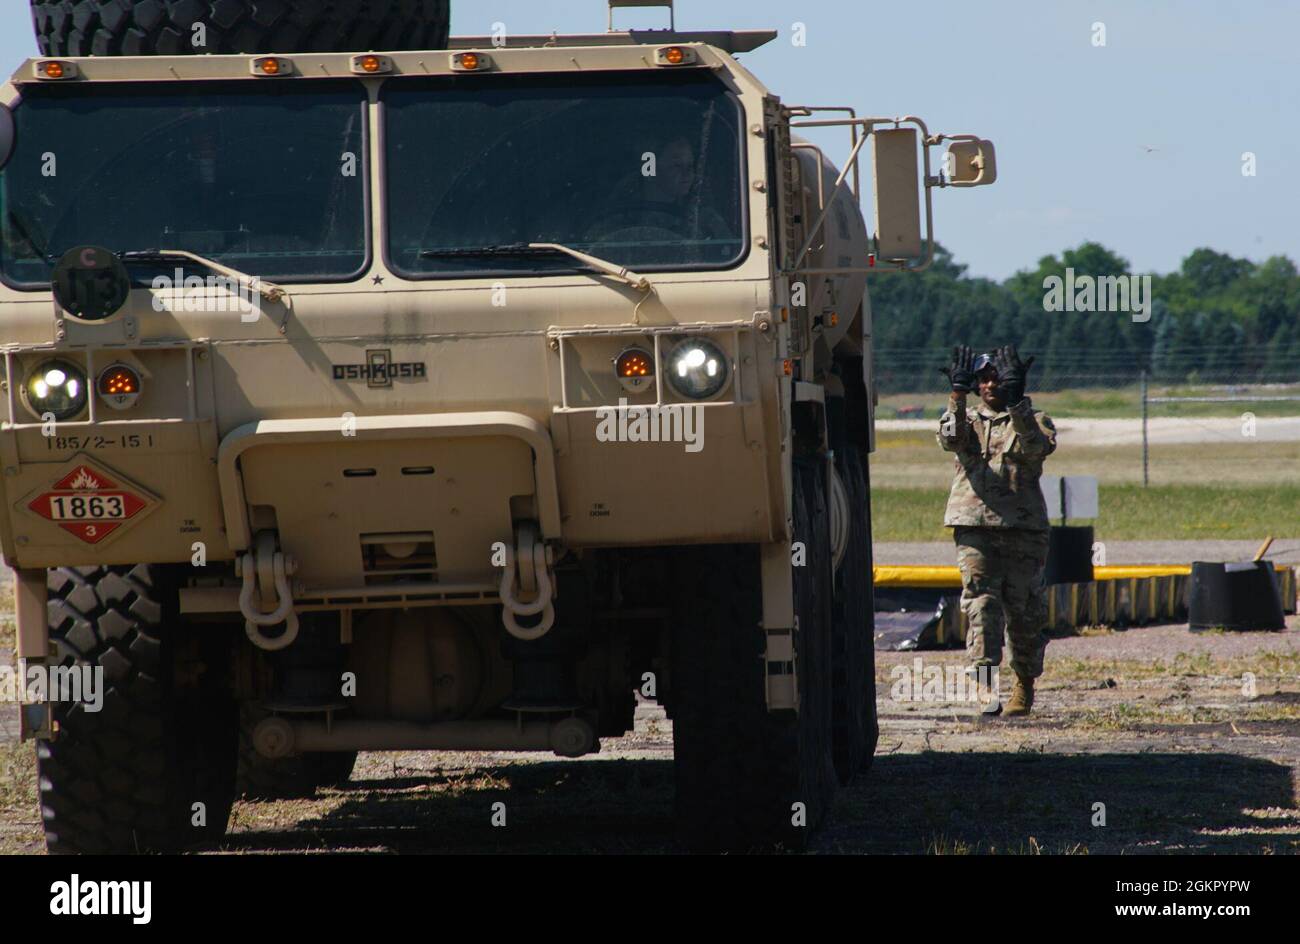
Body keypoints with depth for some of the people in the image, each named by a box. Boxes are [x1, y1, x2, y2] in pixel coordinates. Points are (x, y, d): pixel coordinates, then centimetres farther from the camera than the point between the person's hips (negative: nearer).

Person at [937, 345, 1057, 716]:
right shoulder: (968, 420, 16)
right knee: (981, 604, -14)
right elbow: (950, 439, -8)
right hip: (974, 527, 1)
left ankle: (1024, 684, 25)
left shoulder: (1032, 420, 10)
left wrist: (1017, 401, -20)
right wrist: (958, 394, -19)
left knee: (1024, 610, 5)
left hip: (1023, 528, -1)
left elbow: (1038, 448, -13)